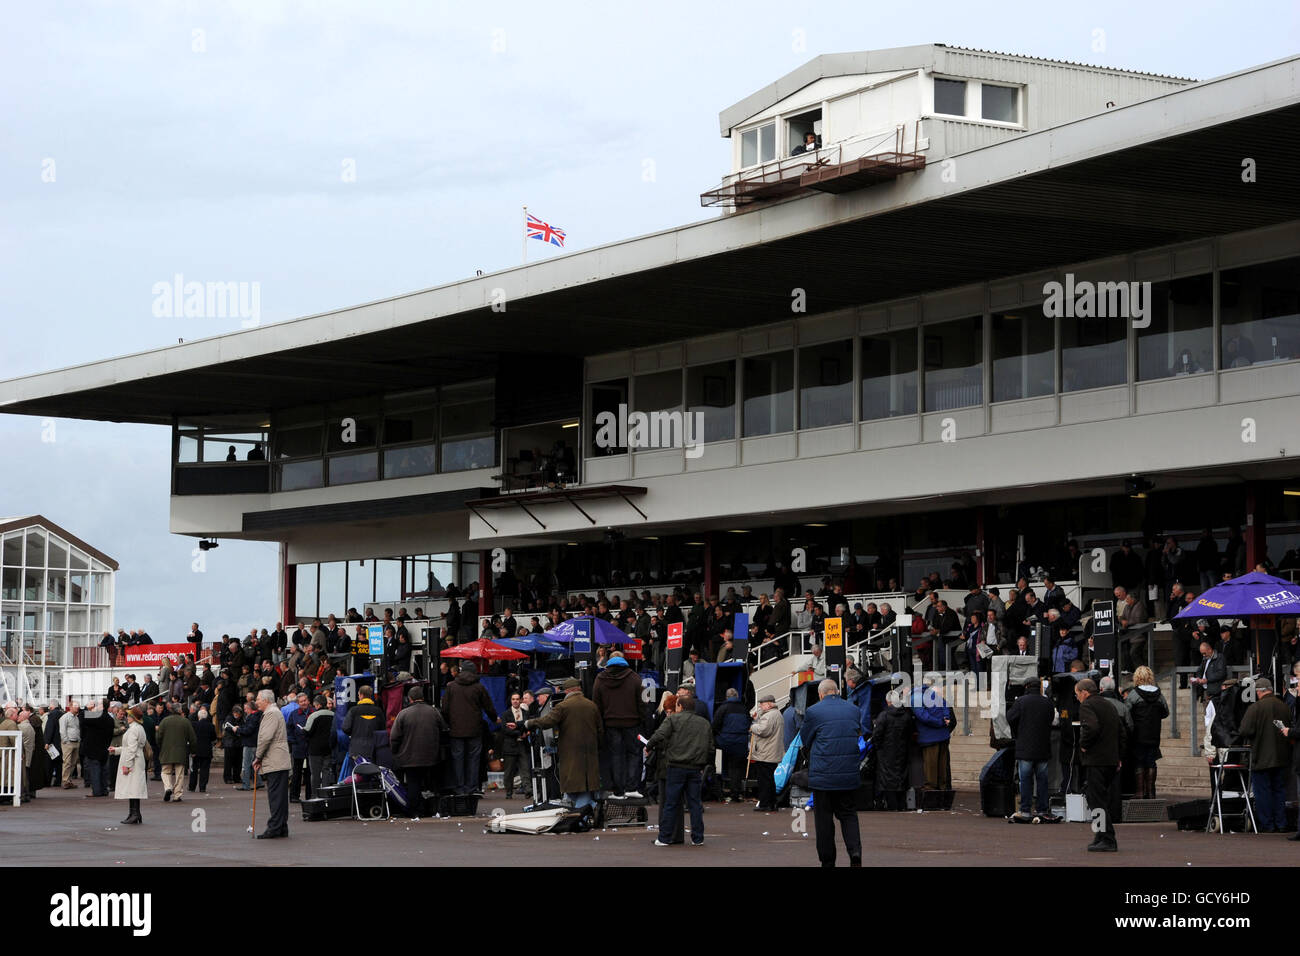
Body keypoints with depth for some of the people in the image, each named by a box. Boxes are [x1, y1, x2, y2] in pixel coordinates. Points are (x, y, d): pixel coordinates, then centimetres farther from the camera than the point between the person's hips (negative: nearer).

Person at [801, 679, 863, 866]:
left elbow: (805, 741, 4)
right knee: (848, 815, 11)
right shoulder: (854, 710, 6)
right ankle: (855, 852, -9)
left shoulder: (814, 712, -8)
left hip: (823, 773, -4)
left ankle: (827, 860, 9)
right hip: (850, 774, 4)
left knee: (824, 818, 6)